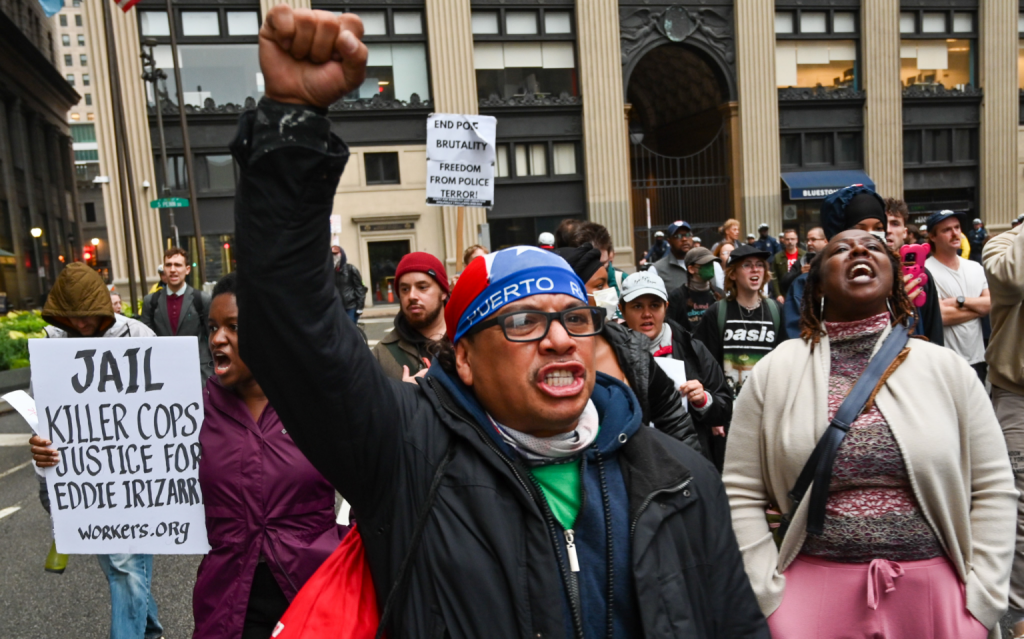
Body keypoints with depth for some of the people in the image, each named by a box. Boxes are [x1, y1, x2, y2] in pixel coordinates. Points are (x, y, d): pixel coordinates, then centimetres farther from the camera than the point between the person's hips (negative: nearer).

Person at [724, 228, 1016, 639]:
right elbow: (741, 495, -3)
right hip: (815, 592, -1)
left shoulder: (947, 369, 1)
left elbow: (993, 489, 3)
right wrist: (771, 600, -6)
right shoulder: (775, 371, -4)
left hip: (936, 593, 2)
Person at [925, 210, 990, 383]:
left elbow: (992, 303, 0)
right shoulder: (926, 270, -13)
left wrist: (961, 301, -15)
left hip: (977, 359, 6)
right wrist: (979, 307, -5)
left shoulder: (976, 268, 10)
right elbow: (941, 315, -20)